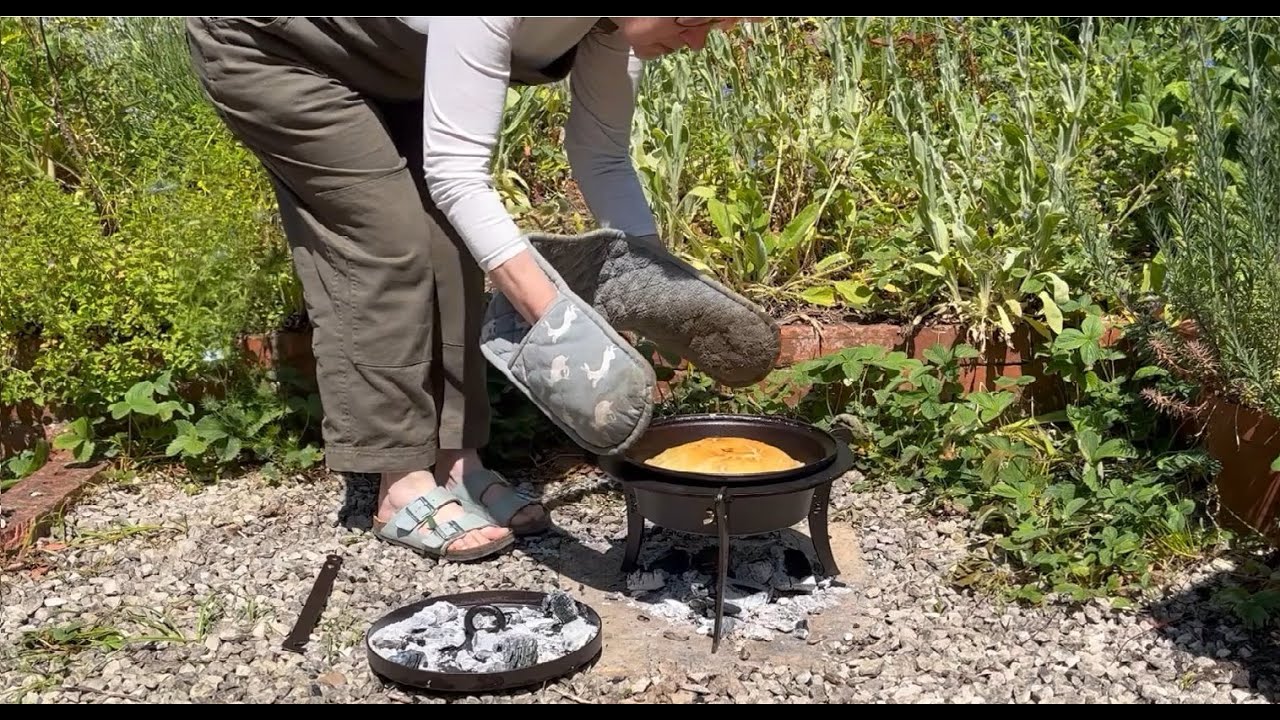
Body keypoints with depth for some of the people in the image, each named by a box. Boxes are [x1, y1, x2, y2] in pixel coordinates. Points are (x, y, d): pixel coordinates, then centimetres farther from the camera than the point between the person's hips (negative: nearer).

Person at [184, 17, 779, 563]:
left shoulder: (620, 26, -14)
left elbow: (602, 156, -5)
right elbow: (456, 171, -39)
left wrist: (661, 289, -15)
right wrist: (553, 317, -44)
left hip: (378, 67, 8)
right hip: (268, 45, -8)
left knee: (446, 243, -1)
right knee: (383, 243, -14)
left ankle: (454, 460, 7)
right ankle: (403, 487, -5)